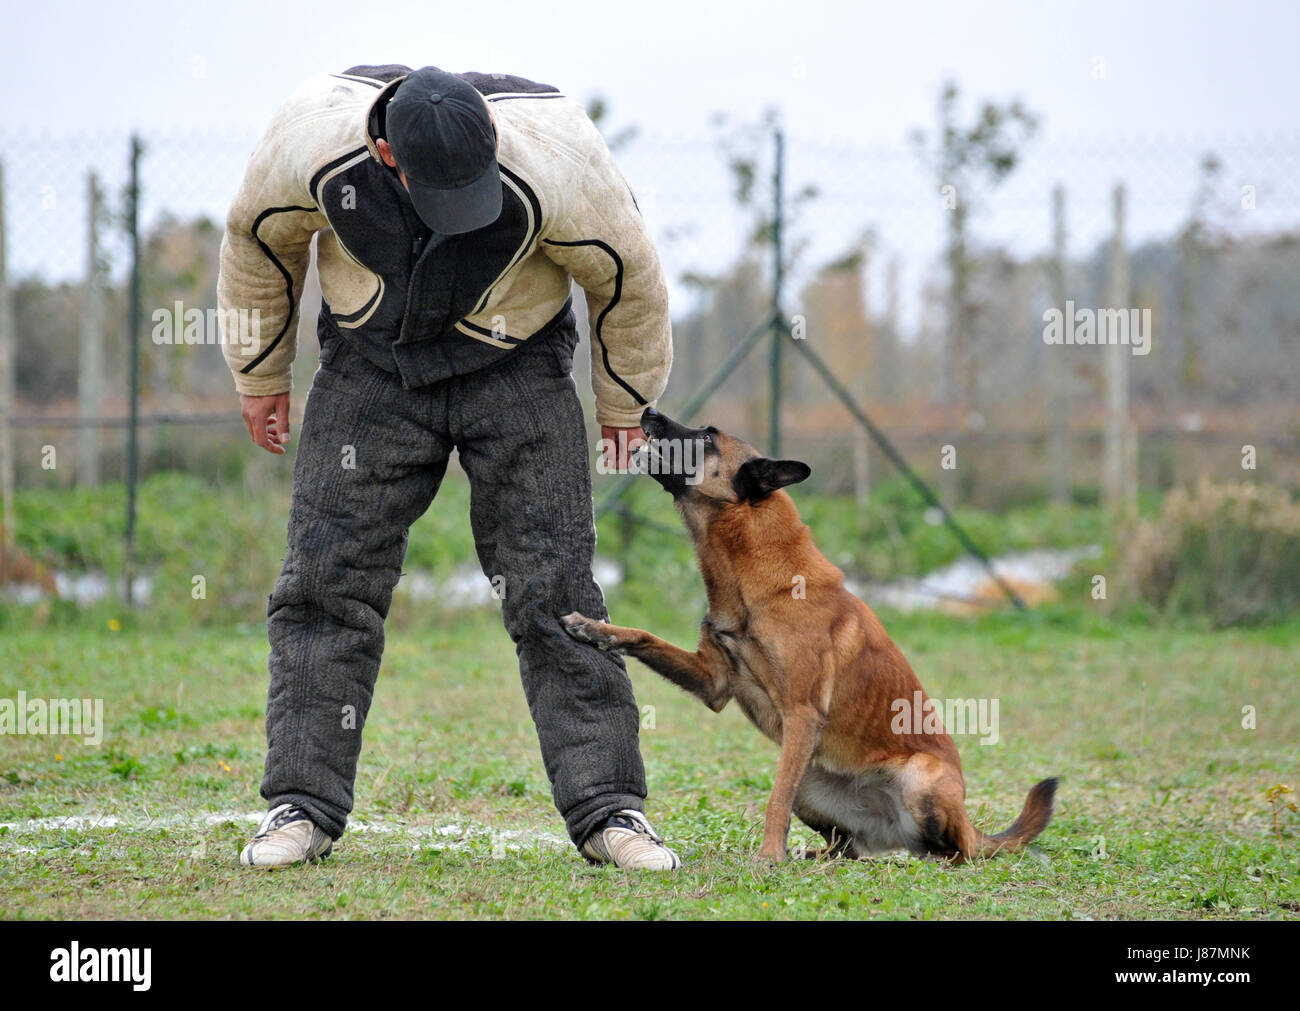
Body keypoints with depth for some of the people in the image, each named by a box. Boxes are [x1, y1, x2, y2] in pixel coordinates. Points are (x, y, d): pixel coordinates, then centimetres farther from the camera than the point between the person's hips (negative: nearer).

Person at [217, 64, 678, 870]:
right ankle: (303, 805, 1)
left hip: (517, 364, -2)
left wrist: (625, 403, 4)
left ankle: (607, 808, -5)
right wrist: (261, 377, 9)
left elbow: (628, 277, -10)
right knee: (326, 577, -6)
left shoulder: (553, 161, -30)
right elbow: (261, 243, -1)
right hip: (372, 362, 2)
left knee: (554, 589, -8)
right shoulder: (312, 139, -25)